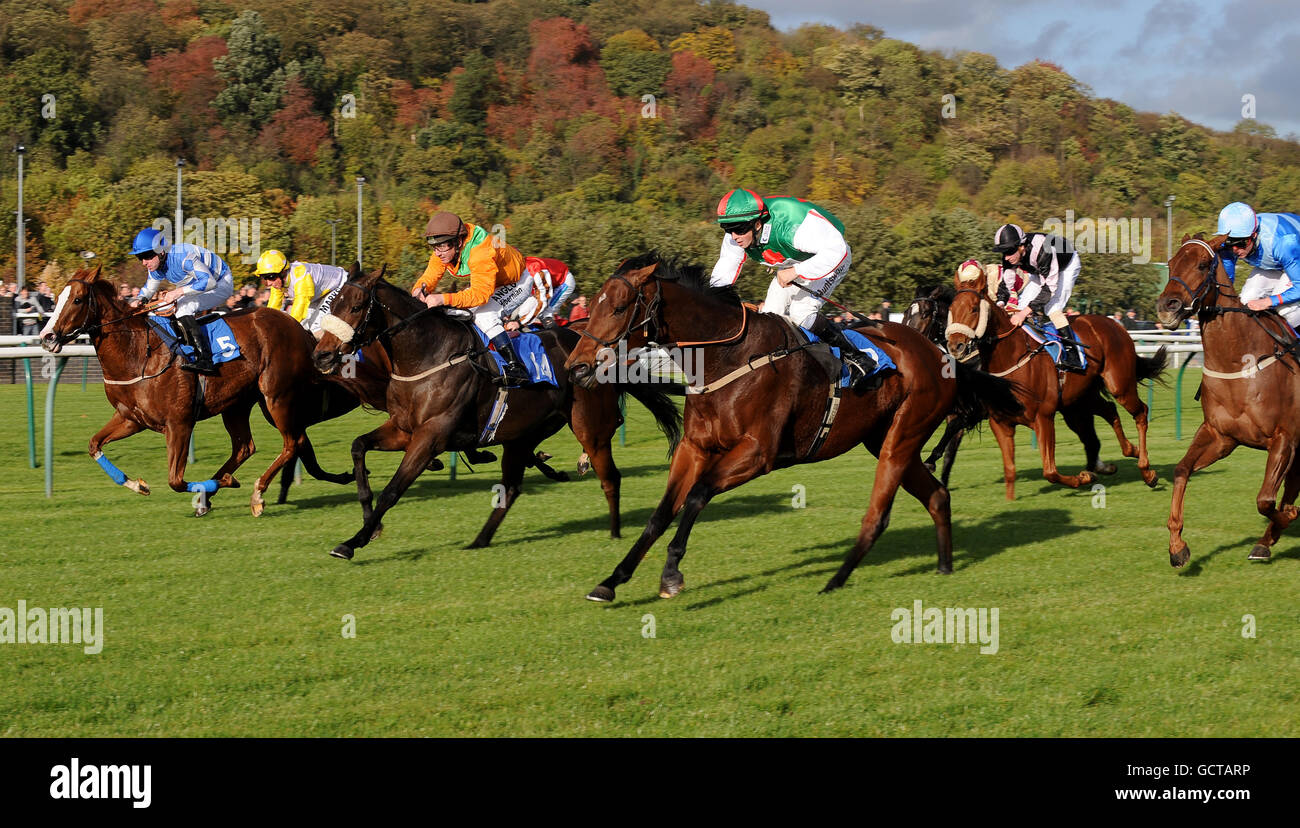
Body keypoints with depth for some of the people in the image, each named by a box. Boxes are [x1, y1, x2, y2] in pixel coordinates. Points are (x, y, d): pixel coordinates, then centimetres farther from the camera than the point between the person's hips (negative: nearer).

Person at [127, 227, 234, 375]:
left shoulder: (183, 256, -34)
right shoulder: (155, 268, -7)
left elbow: (209, 281, -41)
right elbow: (148, 289, 11)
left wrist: (179, 292, -48)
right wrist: (138, 300, -12)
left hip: (221, 284, -9)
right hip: (195, 287, 9)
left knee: (182, 308, -30)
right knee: (160, 310, 3)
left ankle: (205, 361, -40)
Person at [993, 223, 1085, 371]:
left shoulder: (1042, 250, -43)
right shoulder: (1011, 254, -23)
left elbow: (1049, 287, -40)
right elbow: (1006, 283, -12)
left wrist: (1024, 312, -44)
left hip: (1068, 265, -7)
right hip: (1039, 270, 7)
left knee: (1052, 307, -24)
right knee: (1024, 303, -7)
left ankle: (1073, 354, -24)